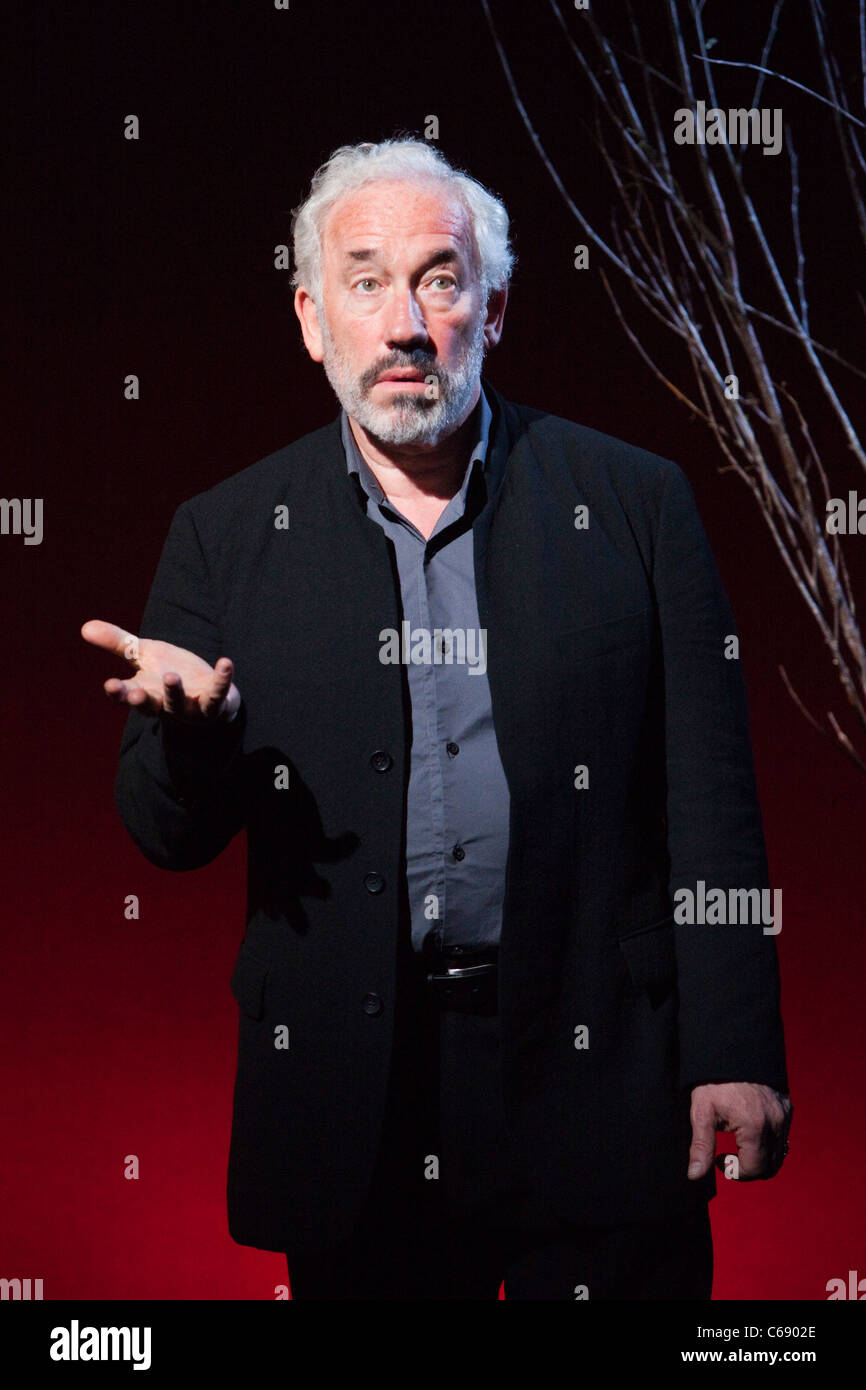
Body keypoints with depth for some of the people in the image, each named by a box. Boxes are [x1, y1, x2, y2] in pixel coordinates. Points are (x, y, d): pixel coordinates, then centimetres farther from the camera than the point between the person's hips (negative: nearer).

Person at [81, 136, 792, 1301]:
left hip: (597, 1074, -1)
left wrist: (735, 1056, -5)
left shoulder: (635, 503, 2)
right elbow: (169, 835, 5)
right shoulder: (228, 536, 5)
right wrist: (193, 731, -17)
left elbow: (710, 801, 0)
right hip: (351, 1108, 1)